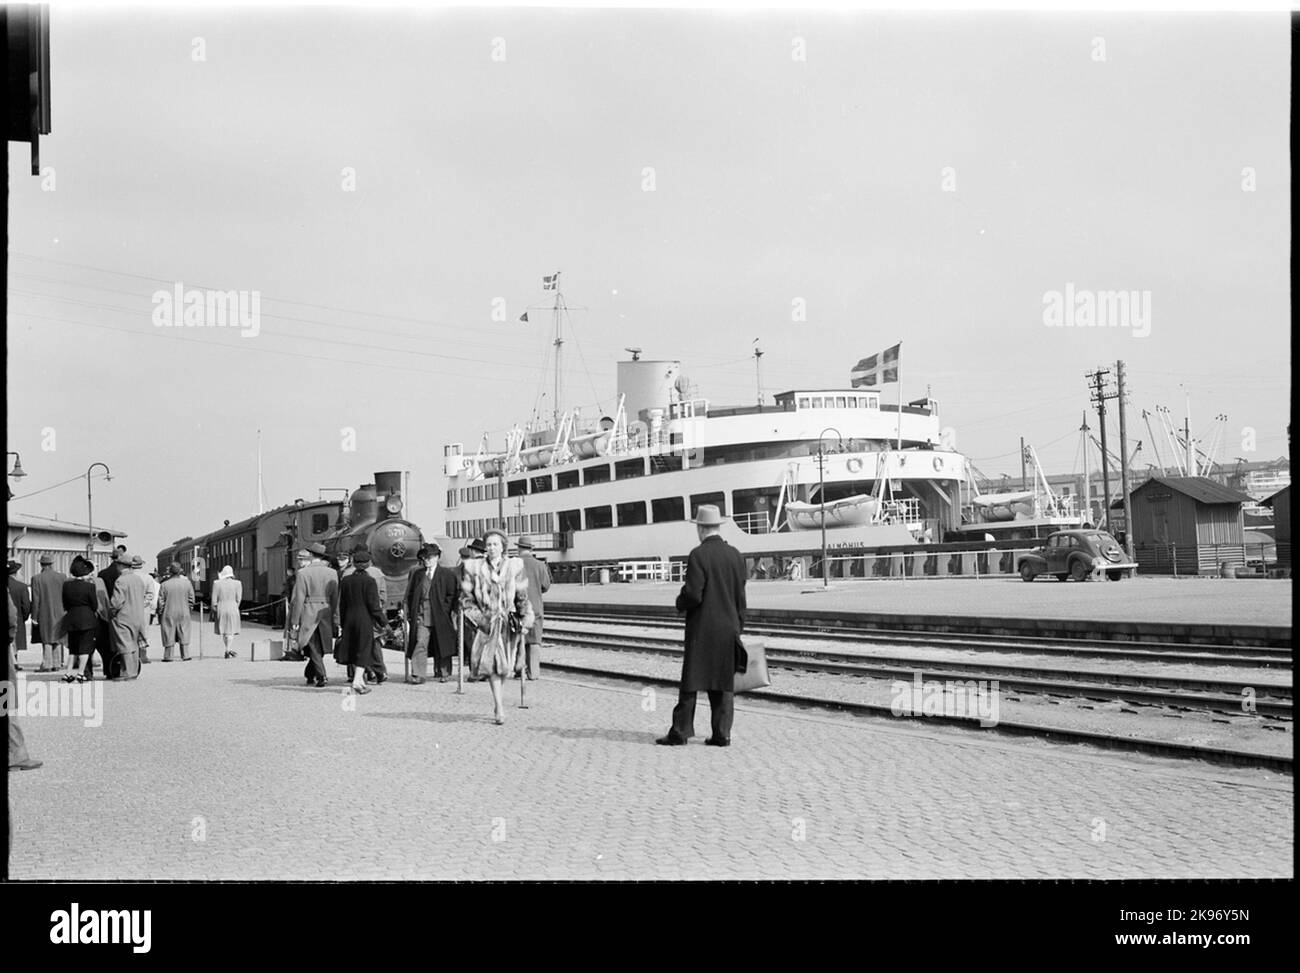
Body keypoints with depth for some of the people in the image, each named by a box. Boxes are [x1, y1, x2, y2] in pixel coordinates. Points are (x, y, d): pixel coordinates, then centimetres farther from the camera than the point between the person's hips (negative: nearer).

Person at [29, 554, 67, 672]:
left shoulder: (36, 579, -8)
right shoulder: (62, 577, -1)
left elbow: (35, 600, -8)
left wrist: (34, 617, -3)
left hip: (44, 614, -2)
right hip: (59, 613, 2)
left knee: (46, 640, 3)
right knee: (57, 640, 10)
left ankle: (47, 665, 1)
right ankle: (57, 664, 12)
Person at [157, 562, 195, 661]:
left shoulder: (165, 584, -9)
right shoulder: (187, 583, -3)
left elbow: (161, 602, -6)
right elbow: (191, 599, 2)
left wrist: (160, 614, 4)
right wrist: (190, 609, 15)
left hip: (169, 614, -2)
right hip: (183, 614, 2)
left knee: (168, 635, 6)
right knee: (184, 635, 9)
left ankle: (168, 656, 10)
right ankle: (185, 656, 9)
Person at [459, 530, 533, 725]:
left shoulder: (514, 567, 4)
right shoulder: (474, 568, 2)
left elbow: (522, 597, 6)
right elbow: (466, 597, 5)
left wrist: (526, 619, -2)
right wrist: (477, 617, -6)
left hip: (509, 622, 1)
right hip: (486, 622, -1)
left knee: (505, 665, 0)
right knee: (490, 663, -13)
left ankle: (497, 700, 27)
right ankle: (499, 707, -9)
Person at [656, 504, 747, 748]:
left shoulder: (698, 555, -12)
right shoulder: (735, 555, 6)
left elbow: (693, 595, -18)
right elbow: (740, 598, 9)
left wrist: (680, 603, 3)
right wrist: (738, 629, 16)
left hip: (702, 629, -5)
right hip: (729, 629, 5)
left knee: (691, 681, 1)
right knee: (724, 683, 7)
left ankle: (680, 731, 4)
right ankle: (722, 734, 7)